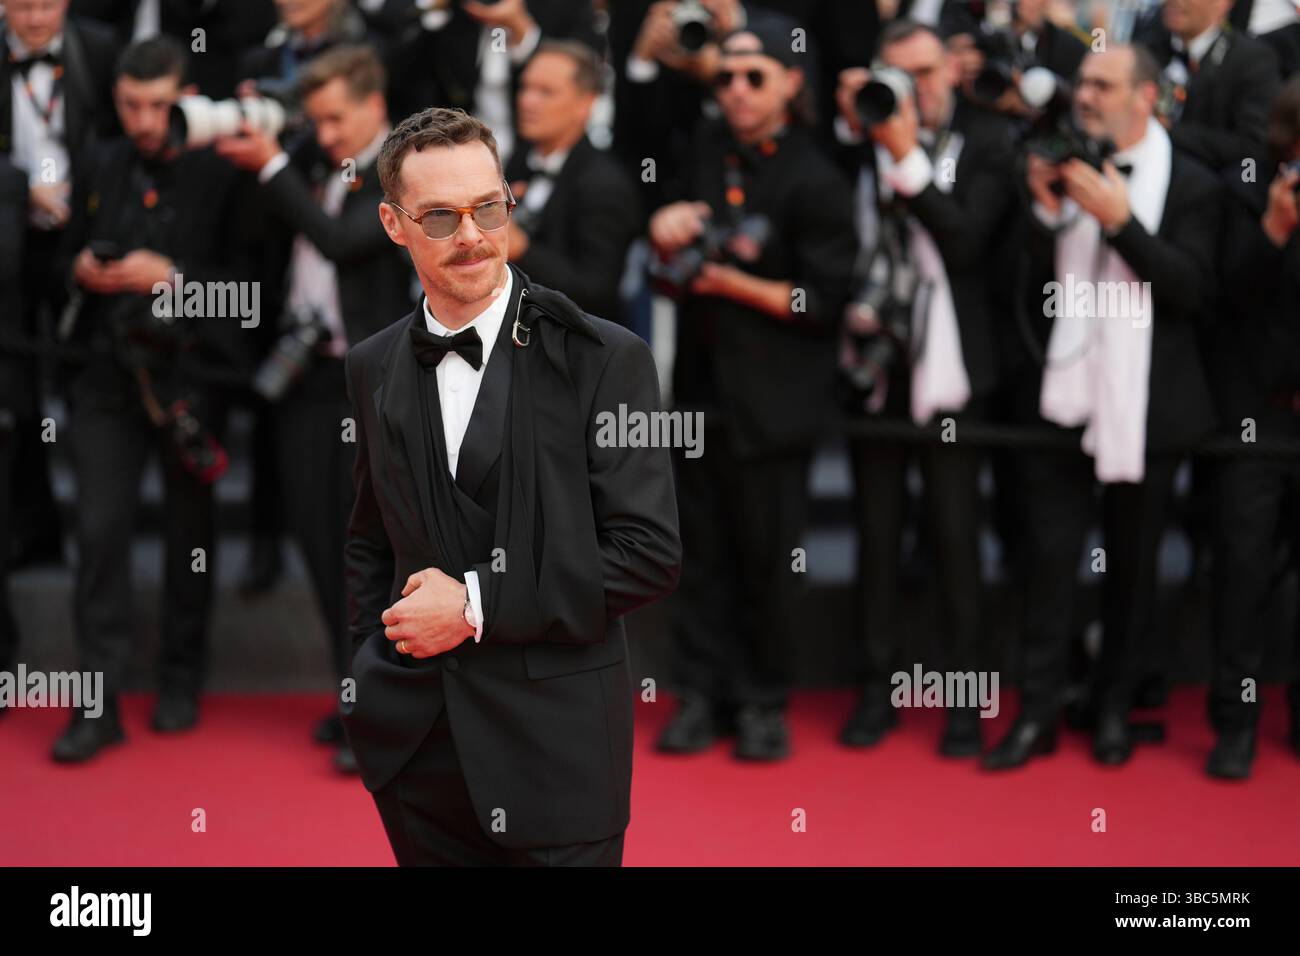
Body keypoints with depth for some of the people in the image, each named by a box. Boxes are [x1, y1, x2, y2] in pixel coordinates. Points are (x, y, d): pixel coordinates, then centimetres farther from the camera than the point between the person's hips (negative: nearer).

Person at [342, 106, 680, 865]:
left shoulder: (606, 358, -7)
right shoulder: (373, 369, 8)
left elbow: (650, 552, -10)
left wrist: (479, 605, -13)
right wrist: (367, 674, 4)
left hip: (556, 753, -4)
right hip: (414, 748, 4)